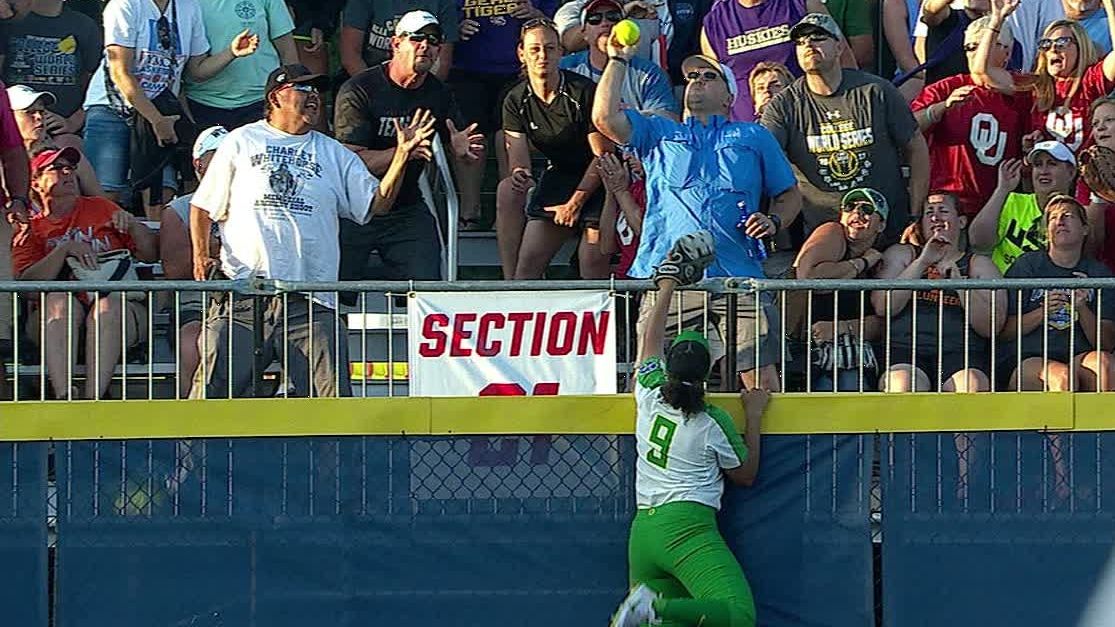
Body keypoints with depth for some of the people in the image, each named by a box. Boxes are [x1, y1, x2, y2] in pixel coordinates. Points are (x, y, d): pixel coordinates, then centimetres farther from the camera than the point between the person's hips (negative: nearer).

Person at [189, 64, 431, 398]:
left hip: (311, 301, 2)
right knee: (212, 392, -9)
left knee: (332, 401, -8)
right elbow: (203, 207, 15)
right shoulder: (241, 142, 14)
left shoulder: (334, 154, 19)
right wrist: (201, 256, -1)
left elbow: (377, 202, 12)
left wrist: (402, 155, -2)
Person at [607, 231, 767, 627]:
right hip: (688, 529, -6)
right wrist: (753, 417, 22)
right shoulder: (714, 423, 0)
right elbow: (746, 475, 16)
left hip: (642, 531, 6)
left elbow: (650, 341, 28)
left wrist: (667, 288, 37)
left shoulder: (650, 396, 8)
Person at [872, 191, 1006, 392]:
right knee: (904, 384, -36)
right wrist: (922, 262, -2)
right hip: (905, 351, 0)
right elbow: (882, 307, 3)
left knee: (972, 386, -35)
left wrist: (956, 276, -4)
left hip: (960, 355, 0)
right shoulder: (901, 254, 21)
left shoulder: (979, 265, 19)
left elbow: (991, 328, 3)